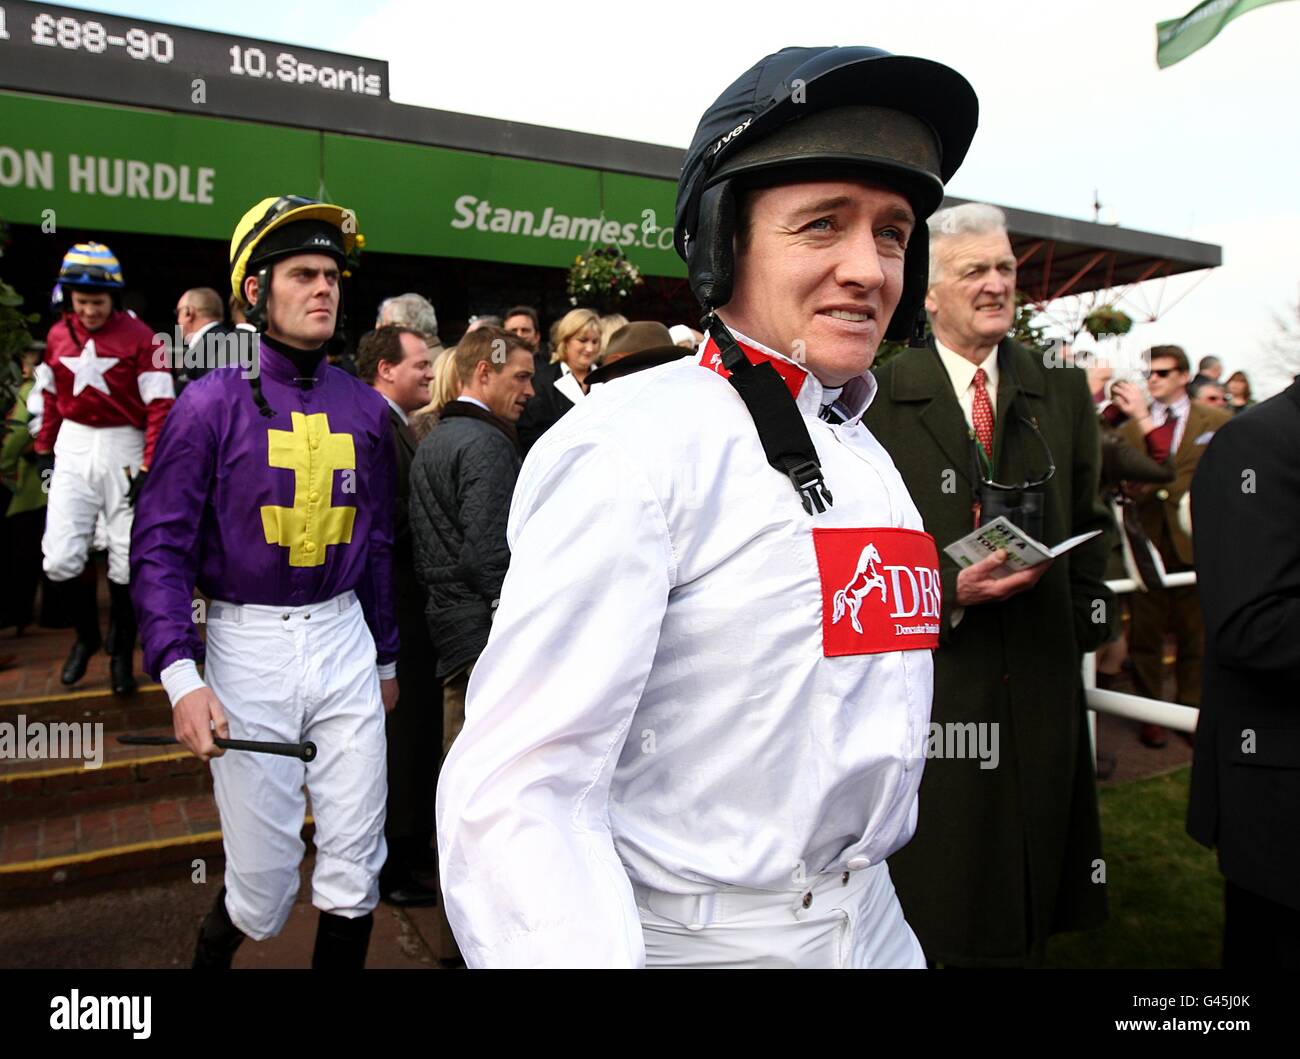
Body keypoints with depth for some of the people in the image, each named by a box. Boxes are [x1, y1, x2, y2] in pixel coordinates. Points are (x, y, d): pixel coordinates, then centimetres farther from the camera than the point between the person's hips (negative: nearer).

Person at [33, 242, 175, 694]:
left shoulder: (139, 337, -8)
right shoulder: (58, 335, 7)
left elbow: (160, 406, -11)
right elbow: (52, 397, 17)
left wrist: (149, 468, -15)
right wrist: (44, 449, 16)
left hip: (124, 450, -3)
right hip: (73, 450, 3)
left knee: (127, 563, 4)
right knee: (60, 560, -5)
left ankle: (122, 654, 22)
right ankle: (86, 635, 22)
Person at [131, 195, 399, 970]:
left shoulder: (365, 407, 5)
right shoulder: (214, 402, -6)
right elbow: (161, 545, -8)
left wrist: (386, 659, 16)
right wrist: (181, 676, -19)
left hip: (344, 638, 3)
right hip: (247, 646, -3)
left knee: (355, 865, 9)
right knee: (263, 887, 8)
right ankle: (210, 954, 40)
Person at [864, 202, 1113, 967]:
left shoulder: (1063, 393, 9)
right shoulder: (882, 397, -5)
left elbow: (1090, 523, 15)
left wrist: (1087, 616, 5)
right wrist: (945, 589, -17)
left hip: (1038, 679, 4)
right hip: (928, 675, -3)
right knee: (920, 905, 9)